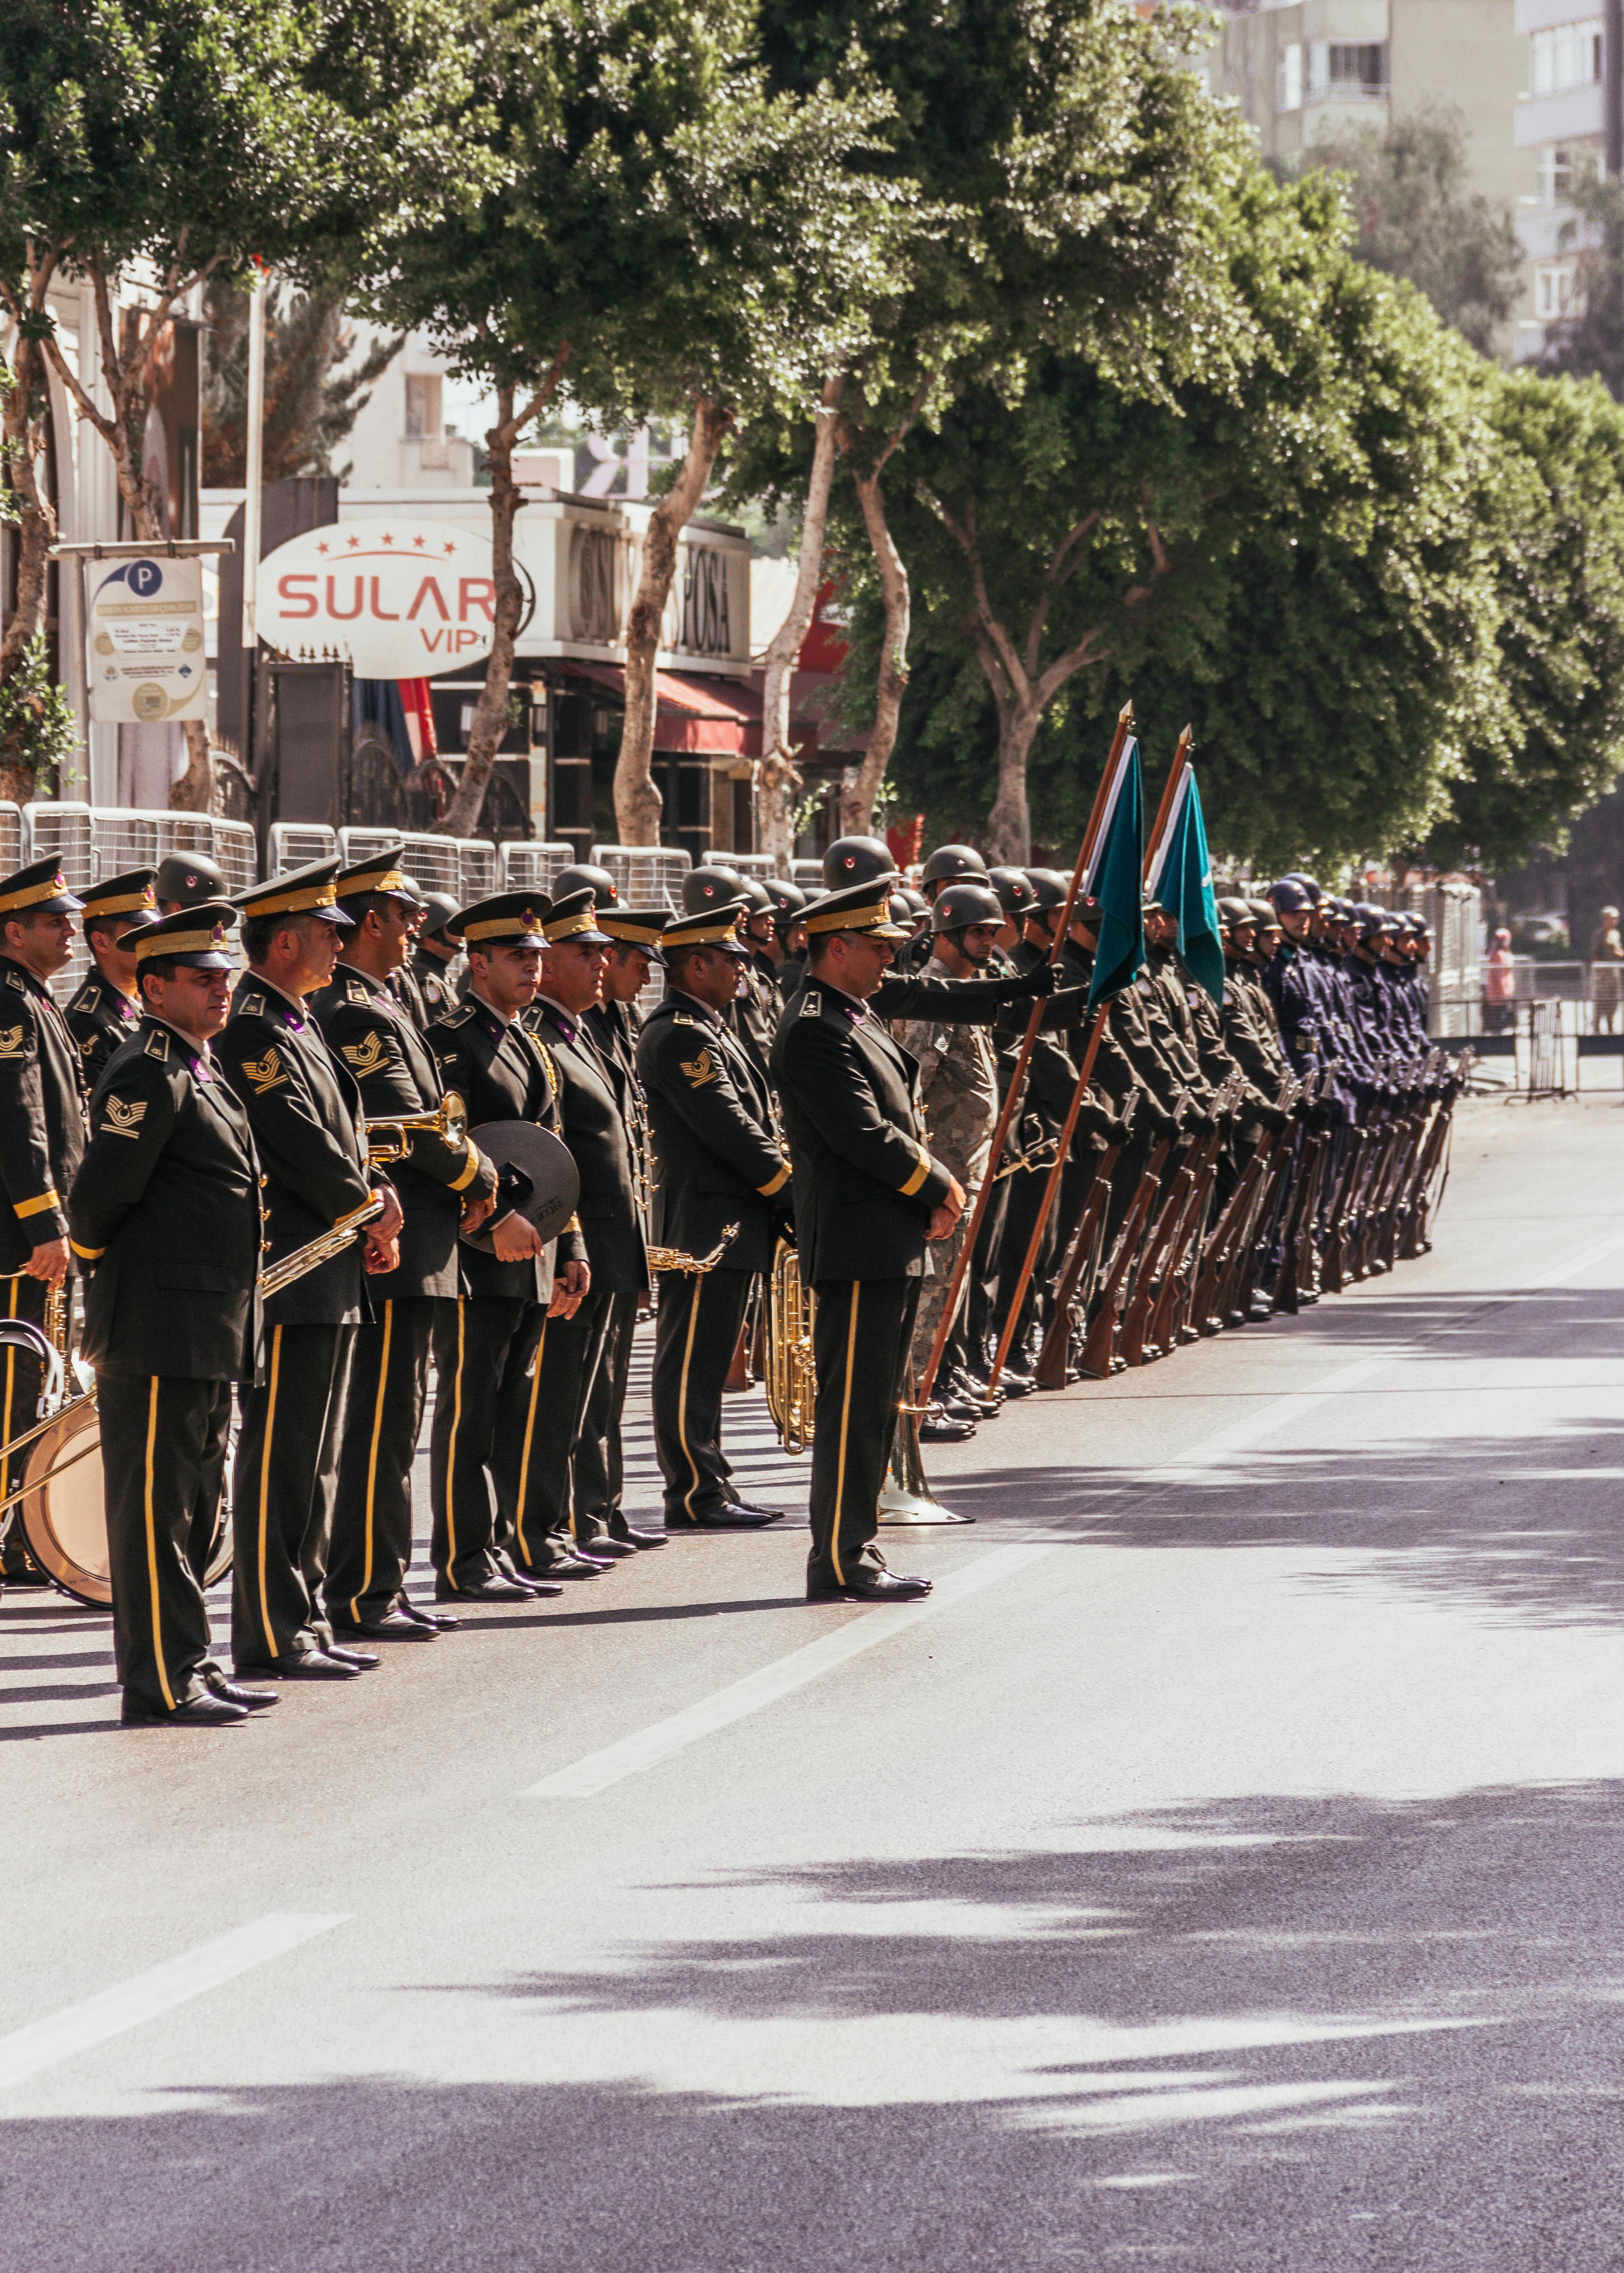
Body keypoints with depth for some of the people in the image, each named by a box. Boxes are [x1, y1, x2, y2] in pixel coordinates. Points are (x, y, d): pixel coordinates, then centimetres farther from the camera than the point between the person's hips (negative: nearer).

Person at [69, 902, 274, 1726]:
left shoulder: (197, 1072, 16)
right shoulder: (149, 1076, -15)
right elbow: (99, 1194, -17)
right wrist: (98, 1260, -2)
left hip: (206, 1336, 10)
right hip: (158, 1333, -10)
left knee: (190, 1508, 15)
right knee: (154, 1508, -5)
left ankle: (188, 1668, 22)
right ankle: (160, 1684, -3)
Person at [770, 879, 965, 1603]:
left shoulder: (856, 1021, 18)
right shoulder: (815, 1029, -15)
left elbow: (897, 1121, 19)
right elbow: (862, 1134, -21)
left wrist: (932, 1194, 2)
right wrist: (940, 1188, -10)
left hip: (891, 1244, 11)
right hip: (857, 1246, -11)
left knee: (875, 1405, 13)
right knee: (852, 1406, -7)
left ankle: (856, 1550, 19)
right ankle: (840, 1564, -4)